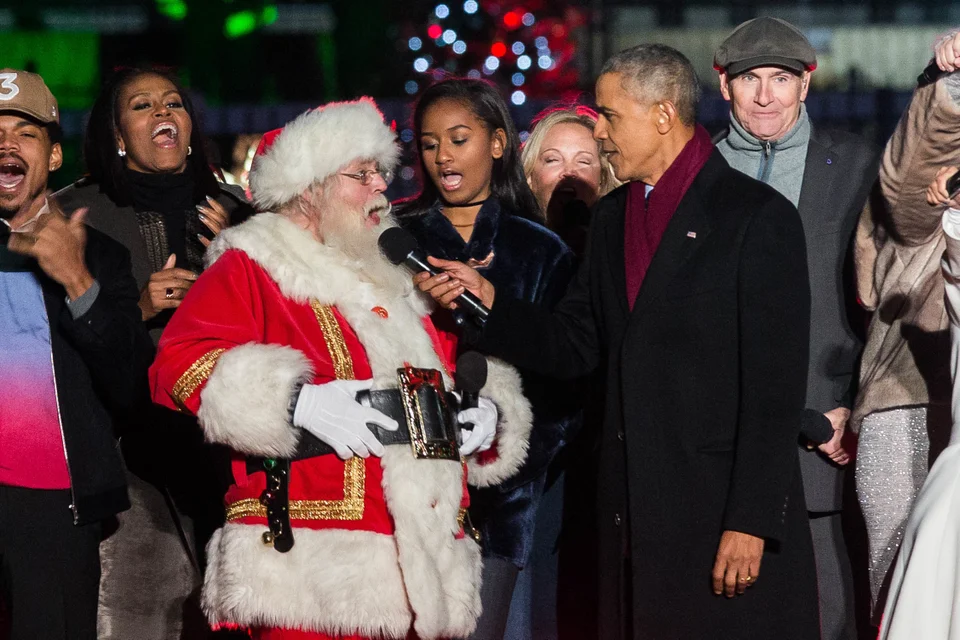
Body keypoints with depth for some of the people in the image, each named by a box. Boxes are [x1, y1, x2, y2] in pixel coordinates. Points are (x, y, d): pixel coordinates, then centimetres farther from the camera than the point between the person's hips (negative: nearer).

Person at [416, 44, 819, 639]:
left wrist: (750, 523, -16)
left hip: (725, 514, -7)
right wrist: (487, 300, 0)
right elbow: (576, 346, 16)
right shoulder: (613, 217, 16)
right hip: (633, 512, 7)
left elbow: (776, 386, -12)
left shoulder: (759, 216, -8)